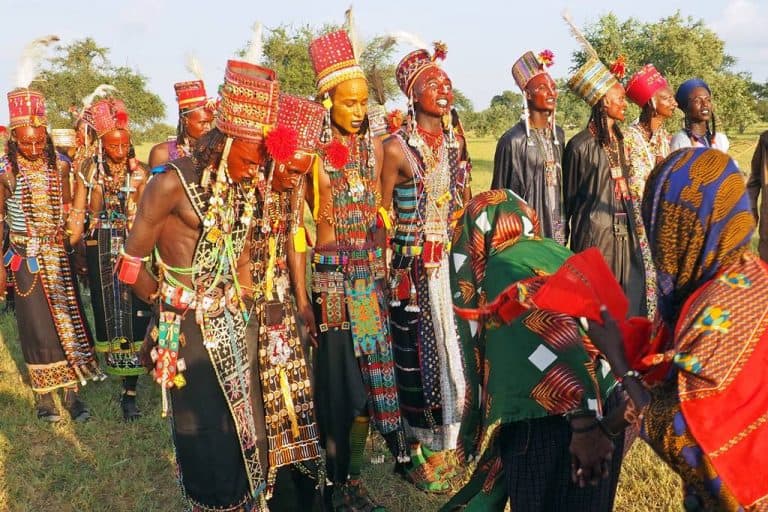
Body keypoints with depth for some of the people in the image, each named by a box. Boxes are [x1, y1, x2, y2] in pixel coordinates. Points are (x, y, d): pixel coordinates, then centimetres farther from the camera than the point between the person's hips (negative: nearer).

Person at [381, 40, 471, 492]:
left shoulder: (456, 141, 7)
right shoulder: (397, 148, -11)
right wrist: (394, 270, -8)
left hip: (454, 260, 6)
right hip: (413, 266, -6)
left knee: (452, 344, 12)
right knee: (417, 351, 3)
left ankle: (442, 441, 29)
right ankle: (417, 450, 19)